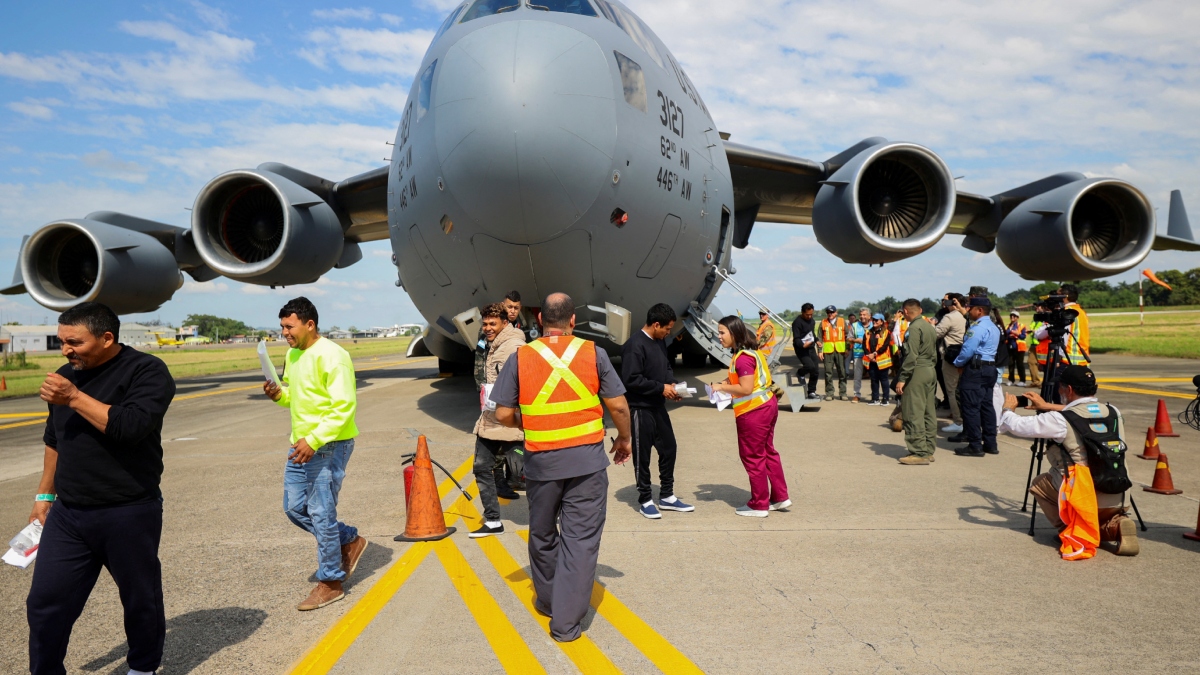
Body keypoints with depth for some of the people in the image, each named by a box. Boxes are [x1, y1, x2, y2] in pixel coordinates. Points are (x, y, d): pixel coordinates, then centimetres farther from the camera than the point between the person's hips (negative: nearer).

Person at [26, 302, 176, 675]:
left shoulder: (147, 371, -11)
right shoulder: (67, 375, 9)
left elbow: (131, 426, -26)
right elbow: (54, 439, 20)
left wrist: (75, 398, -21)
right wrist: (44, 494, 19)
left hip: (129, 515, -5)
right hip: (67, 514, 6)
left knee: (140, 600, 9)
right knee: (44, 603, 5)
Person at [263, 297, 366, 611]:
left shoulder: (331, 355, -17)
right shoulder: (292, 355, 11)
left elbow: (344, 407, -22)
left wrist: (314, 440, -27)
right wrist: (278, 394, -1)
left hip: (330, 446, -9)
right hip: (301, 444, 9)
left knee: (321, 513, -3)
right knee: (294, 508, 13)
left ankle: (330, 582, 13)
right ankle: (349, 542, 31)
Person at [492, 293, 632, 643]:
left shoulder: (520, 357, -3)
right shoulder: (593, 353, -4)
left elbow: (503, 413, -3)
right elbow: (618, 406, -2)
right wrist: (624, 438, 15)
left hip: (541, 461, 1)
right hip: (588, 460, -1)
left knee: (543, 535, 21)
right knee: (581, 539, 6)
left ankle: (548, 601, 38)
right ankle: (566, 622, 8)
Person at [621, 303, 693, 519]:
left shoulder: (659, 342, 7)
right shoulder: (635, 345, -21)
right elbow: (631, 380, -25)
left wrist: (672, 382, -2)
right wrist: (661, 387, -20)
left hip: (658, 406, 9)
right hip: (641, 409, -9)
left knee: (668, 448, 14)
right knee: (642, 455, 4)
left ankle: (666, 496, 27)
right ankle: (645, 500, 18)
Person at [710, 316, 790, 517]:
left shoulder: (742, 358, -20)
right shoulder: (751, 351, 11)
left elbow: (746, 388, -24)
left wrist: (722, 387, -13)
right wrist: (726, 383, 5)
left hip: (753, 412, -10)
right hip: (766, 405, 10)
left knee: (752, 457, 2)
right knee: (767, 452, 18)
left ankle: (759, 505, 12)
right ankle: (780, 497, 27)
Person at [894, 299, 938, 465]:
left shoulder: (914, 328, -13)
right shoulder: (930, 327, 14)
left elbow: (911, 356, -19)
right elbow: (934, 354, 17)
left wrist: (902, 379, -18)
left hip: (917, 372, -9)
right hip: (930, 371, 9)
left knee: (914, 414, -6)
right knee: (929, 413, 11)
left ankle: (919, 453, -6)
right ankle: (929, 450, 16)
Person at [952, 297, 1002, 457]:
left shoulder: (978, 327, -16)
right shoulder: (994, 327, 17)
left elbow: (968, 350, -22)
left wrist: (958, 364, -6)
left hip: (975, 369, -10)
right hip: (990, 368, 10)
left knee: (971, 407, -6)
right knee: (987, 406, 12)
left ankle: (975, 446, -4)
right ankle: (990, 444, 16)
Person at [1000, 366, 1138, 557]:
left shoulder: (1061, 421, -14)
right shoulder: (1114, 413, 4)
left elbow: (1016, 426, -6)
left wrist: (1008, 409, 15)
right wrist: (1048, 407, 31)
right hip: (1116, 504, 4)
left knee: (1039, 483, 23)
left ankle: (1070, 530, 8)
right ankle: (1114, 526, 3)